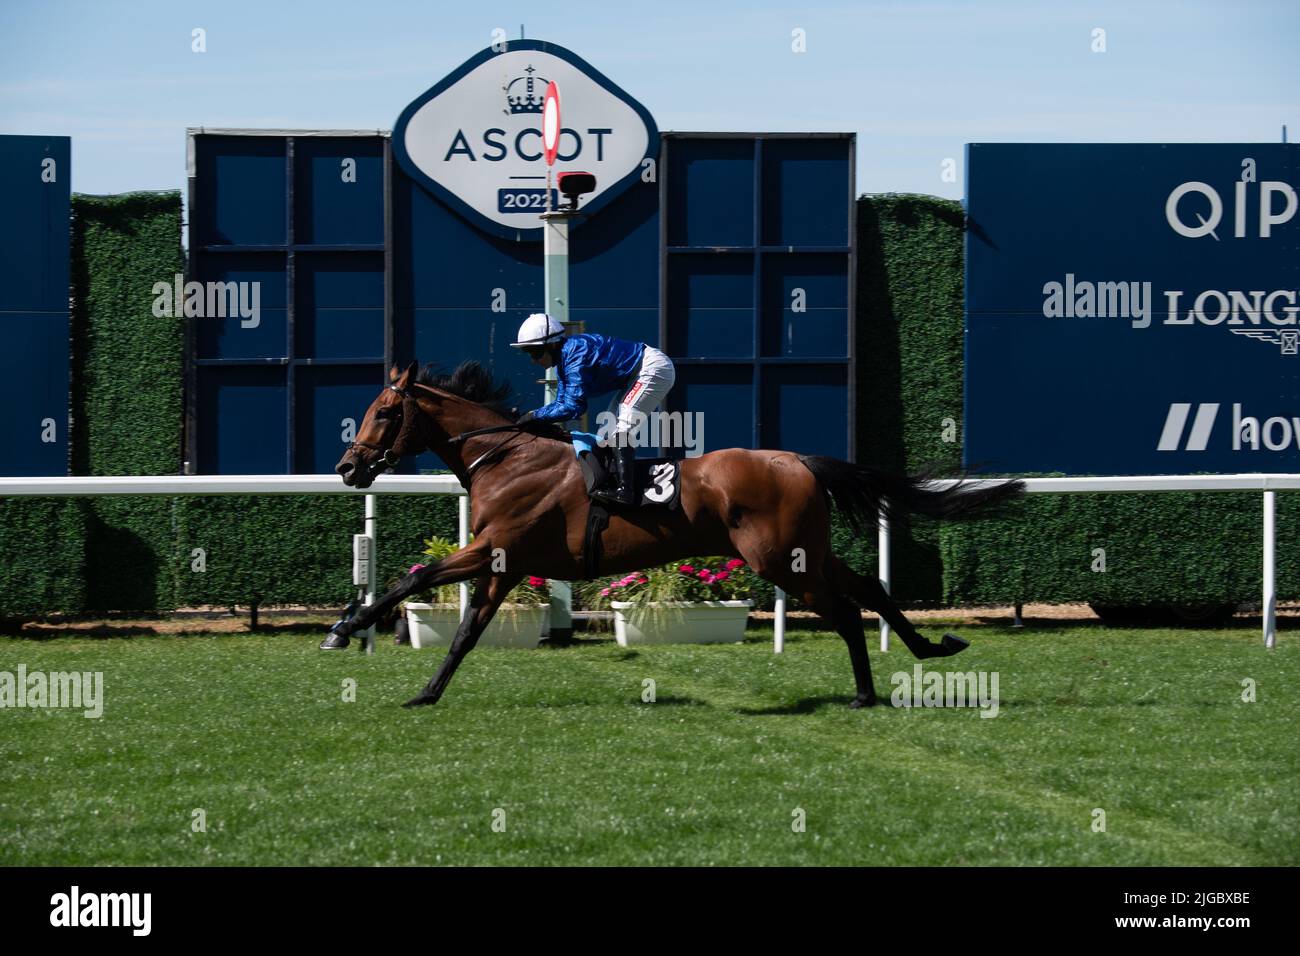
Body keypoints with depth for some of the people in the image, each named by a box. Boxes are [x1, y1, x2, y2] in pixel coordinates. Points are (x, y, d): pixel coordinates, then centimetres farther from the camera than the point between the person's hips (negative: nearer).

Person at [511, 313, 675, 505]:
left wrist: (535, 415, -21)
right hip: (638, 375, 11)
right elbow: (563, 403, 11)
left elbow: (573, 407, -29)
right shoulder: (565, 356, 6)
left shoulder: (575, 356, -26)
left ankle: (623, 490, -28)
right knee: (610, 428, 14)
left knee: (622, 427, -20)